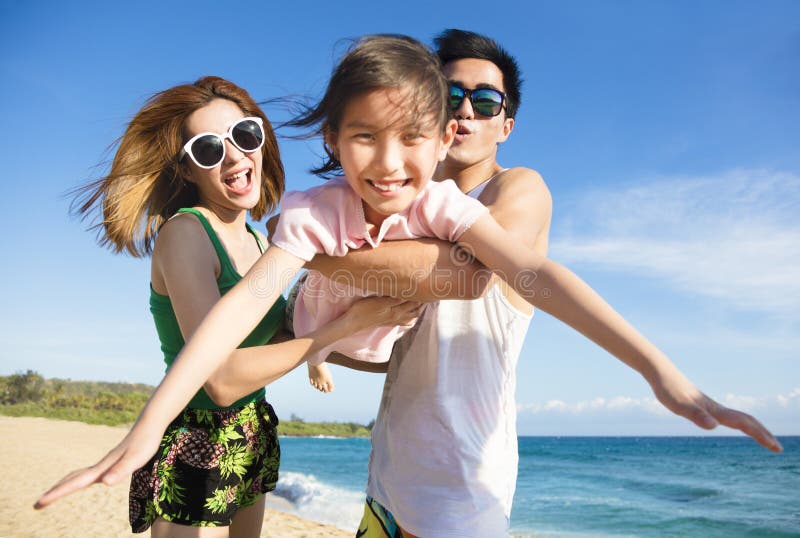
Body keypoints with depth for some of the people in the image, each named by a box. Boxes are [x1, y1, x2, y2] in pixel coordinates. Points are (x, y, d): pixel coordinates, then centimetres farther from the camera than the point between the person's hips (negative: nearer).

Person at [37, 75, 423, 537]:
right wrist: (347, 322, -24)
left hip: (253, 443, 8)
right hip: (196, 453, -8)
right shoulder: (183, 231, -18)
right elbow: (223, 374, -27)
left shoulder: (258, 241, 6)